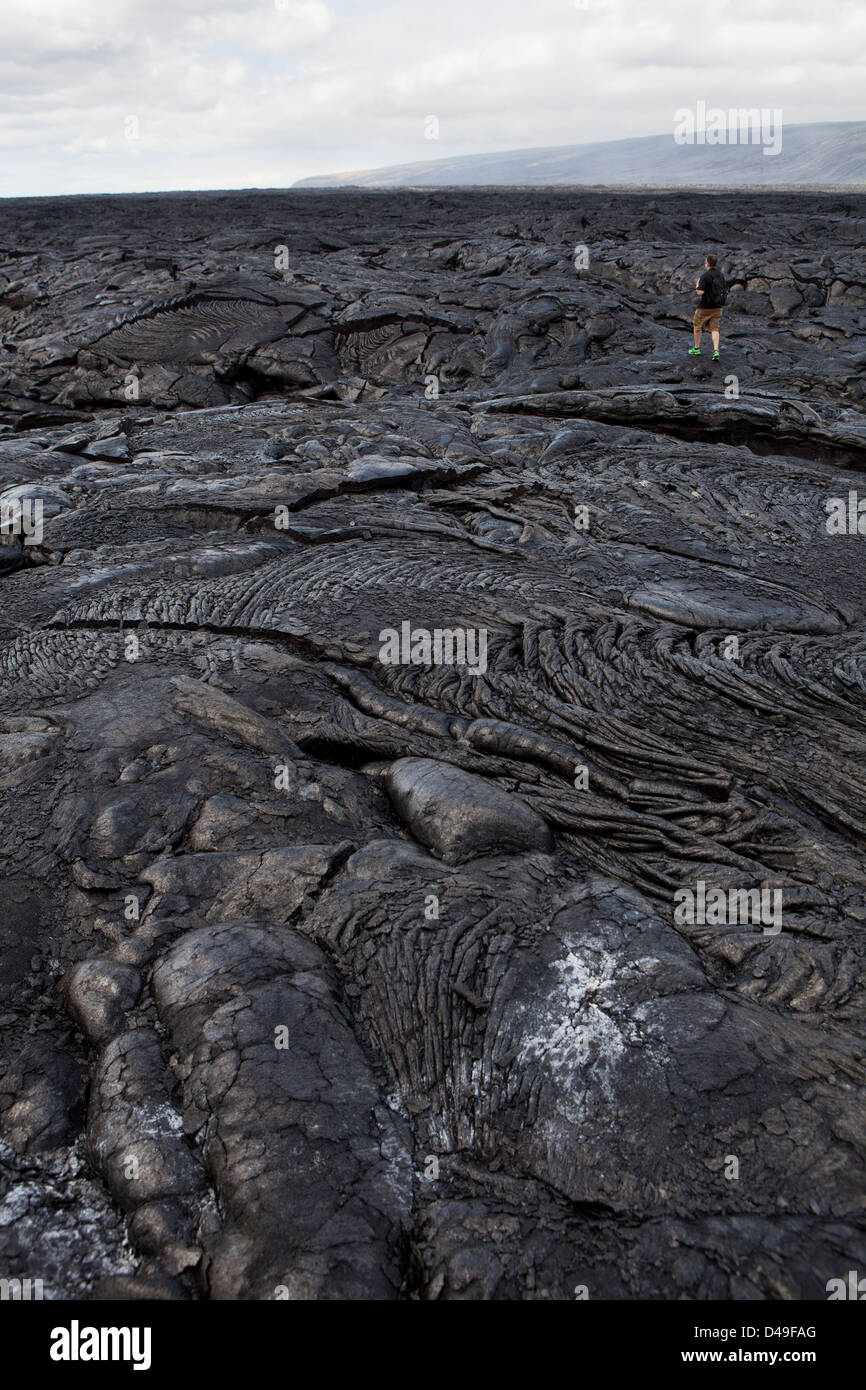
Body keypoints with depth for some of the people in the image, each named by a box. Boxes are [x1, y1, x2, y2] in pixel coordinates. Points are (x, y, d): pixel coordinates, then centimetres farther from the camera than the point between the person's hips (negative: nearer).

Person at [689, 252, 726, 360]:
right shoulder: (721, 275, 5)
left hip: (705, 307, -5)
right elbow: (725, 291, 10)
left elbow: (700, 292, -23)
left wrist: (697, 286, -3)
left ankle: (696, 349, 24)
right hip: (717, 307, 5)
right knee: (714, 329, 4)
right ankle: (716, 351, -12)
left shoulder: (705, 276, -16)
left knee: (697, 326, 15)